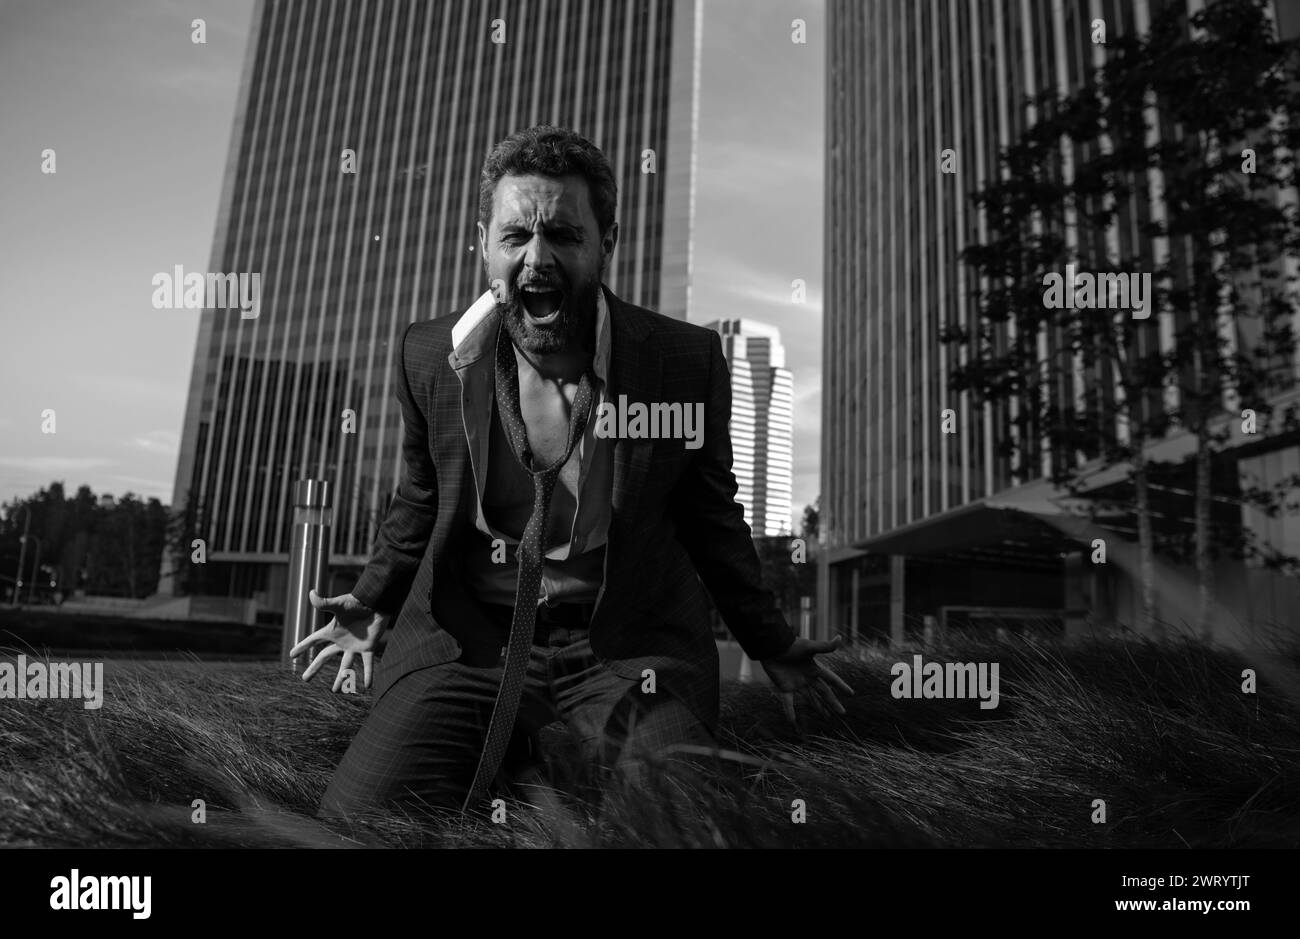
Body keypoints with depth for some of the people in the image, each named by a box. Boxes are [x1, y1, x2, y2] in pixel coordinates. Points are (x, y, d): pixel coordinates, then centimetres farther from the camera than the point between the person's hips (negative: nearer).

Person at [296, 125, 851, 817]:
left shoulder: (688, 361, -8)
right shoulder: (430, 355, -2)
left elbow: (710, 515, 6)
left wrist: (771, 645, 13)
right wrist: (375, 605, 14)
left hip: (630, 644, -1)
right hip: (466, 638, 2)